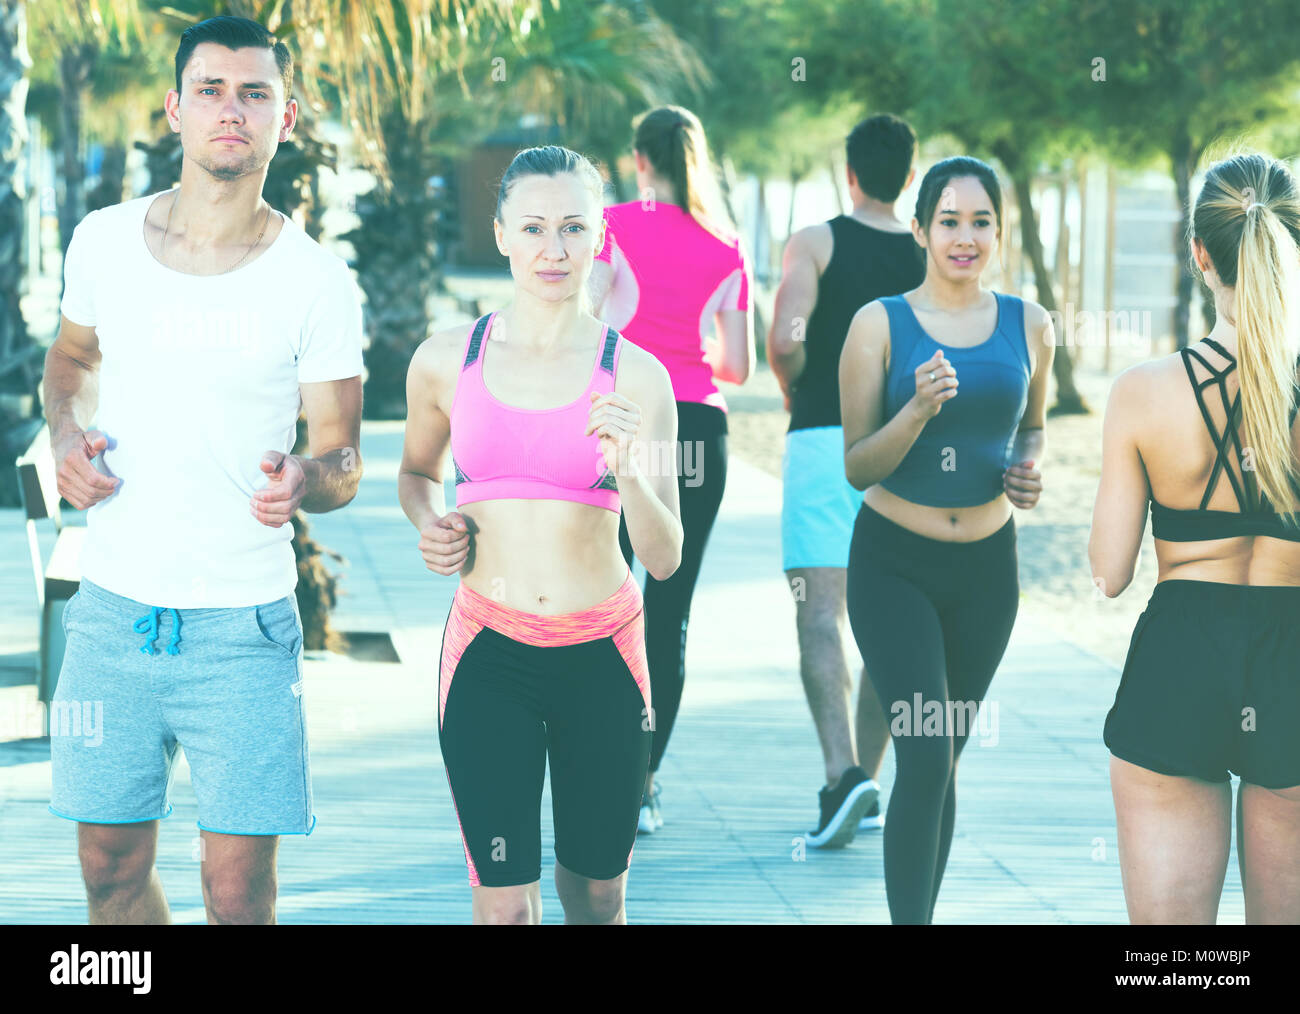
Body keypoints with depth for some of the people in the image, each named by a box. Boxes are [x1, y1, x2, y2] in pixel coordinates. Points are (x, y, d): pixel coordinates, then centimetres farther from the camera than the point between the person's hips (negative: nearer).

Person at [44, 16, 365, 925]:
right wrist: (66, 438, 1)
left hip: (242, 628, -3)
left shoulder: (317, 283, -7)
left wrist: (304, 480, -26)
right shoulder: (103, 242, 3)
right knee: (111, 866, 11)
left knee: (239, 890, -2)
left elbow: (343, 460, -2)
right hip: (113, 611, 3)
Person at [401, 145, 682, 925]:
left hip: (601, 656, 0)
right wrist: (430, 525, 0)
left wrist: (627, 471, -23)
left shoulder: (635, 376, -4)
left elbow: (665, 558, -6)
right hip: (488, 654, 0)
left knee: (598, 897, 12)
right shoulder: (446, 361, 0)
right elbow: (419, 472, 21)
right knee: (505, 903, -6)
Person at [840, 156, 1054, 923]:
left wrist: (1030, 470, -3)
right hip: (895, 564, -4)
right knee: (925, 757, -15)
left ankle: (920, 910, 25)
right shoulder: (880, 324, -8)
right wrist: (920, 409, -25)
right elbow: (857, 466, -9)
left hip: (987, 566, 4)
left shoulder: (1029, 326, 2)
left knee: (945, 758, 13)